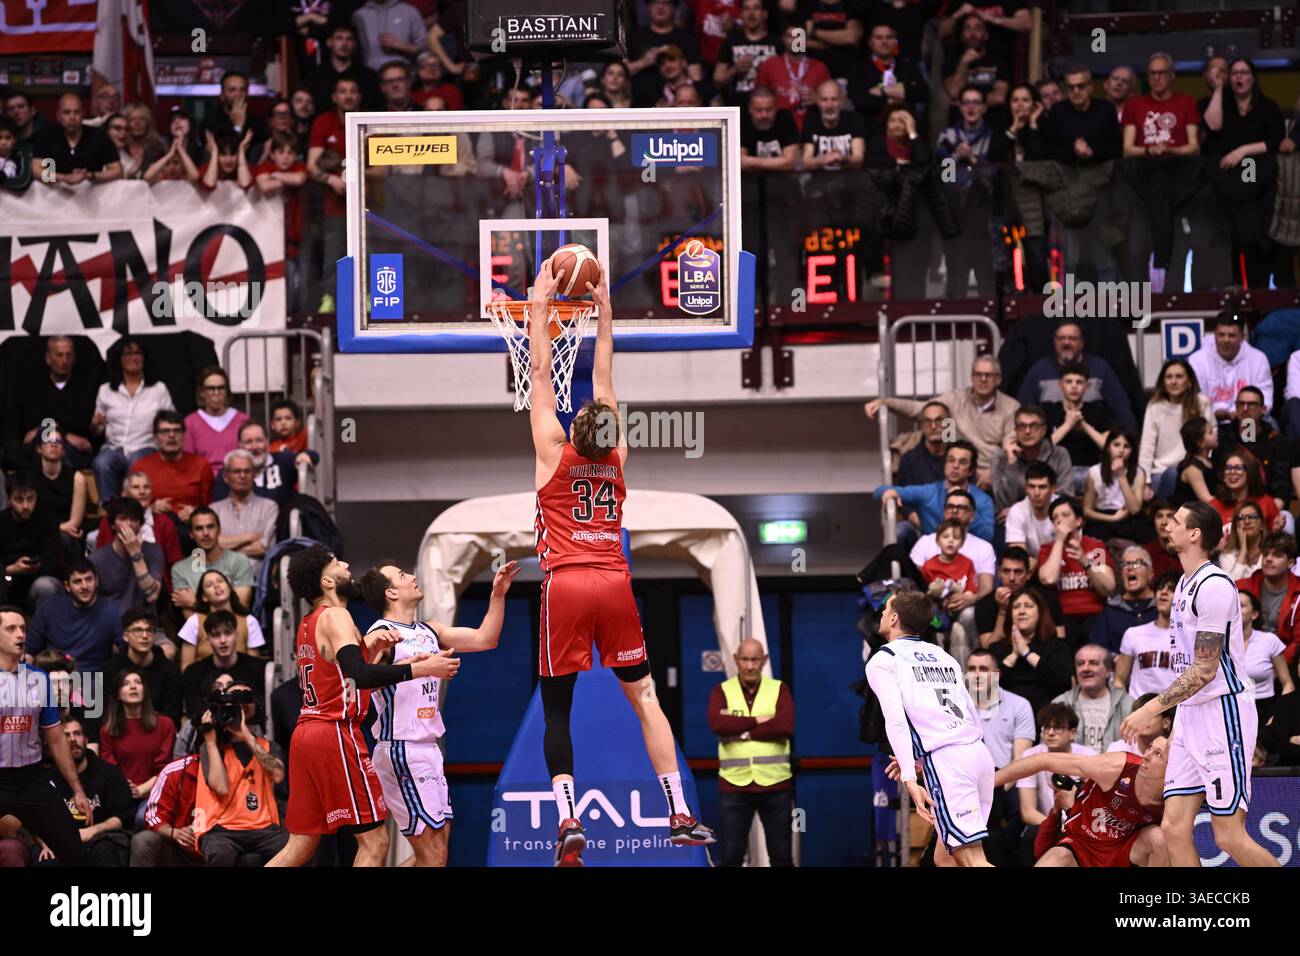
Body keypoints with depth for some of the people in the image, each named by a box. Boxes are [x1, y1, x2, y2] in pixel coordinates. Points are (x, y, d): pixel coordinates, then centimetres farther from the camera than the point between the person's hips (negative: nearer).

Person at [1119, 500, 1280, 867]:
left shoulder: (1213, 586, -16)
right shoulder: (1186, 583, 15)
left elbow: (1204, 671, -19)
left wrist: (1150, 709, -18)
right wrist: (1181, 720, 20)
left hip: (1223, 713, -9)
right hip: (1191, 713, 9)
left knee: (1229, 837, -8)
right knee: (1174, 828, 1)